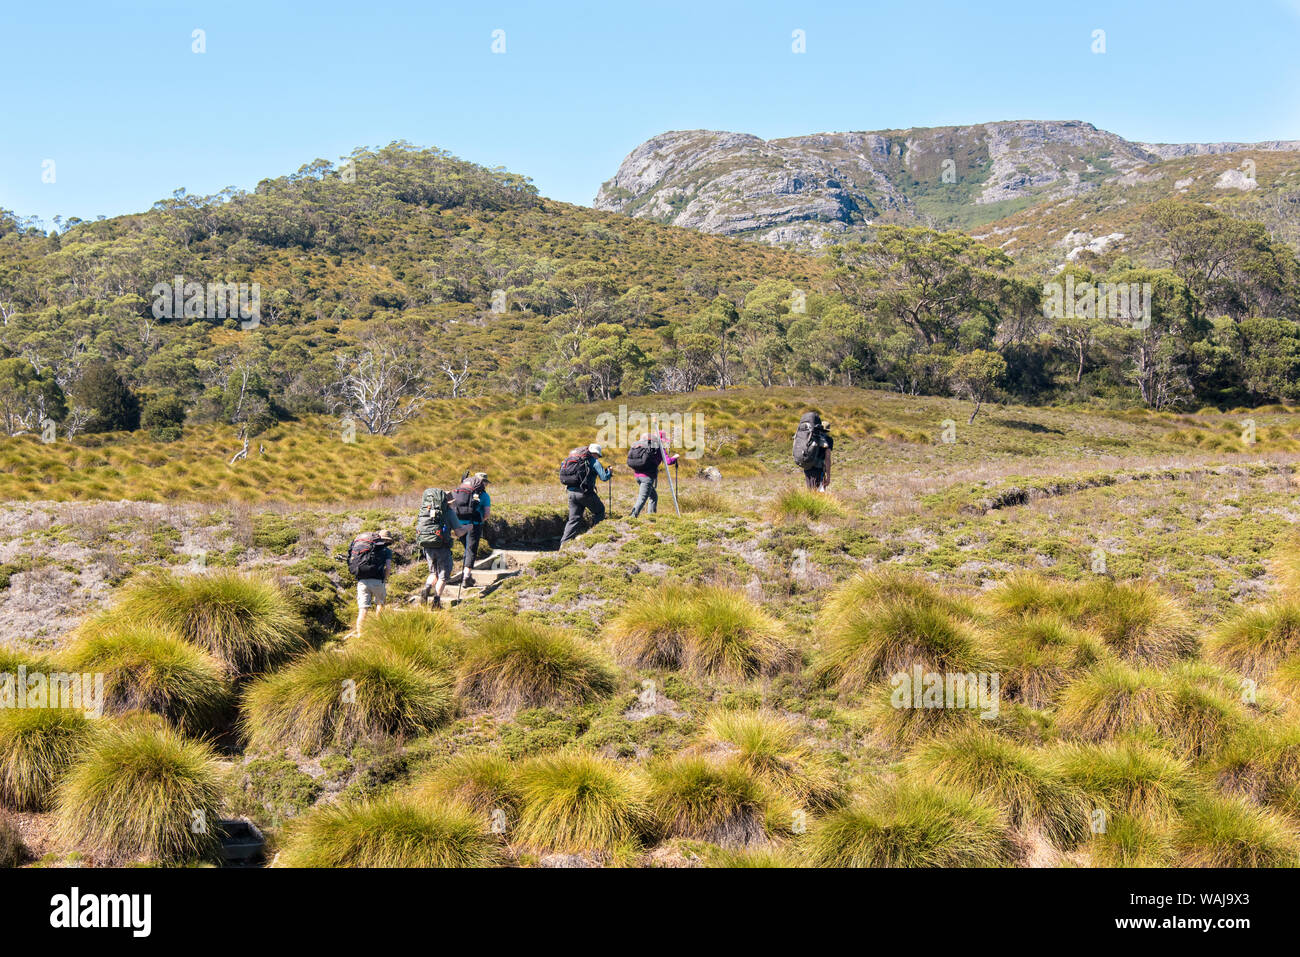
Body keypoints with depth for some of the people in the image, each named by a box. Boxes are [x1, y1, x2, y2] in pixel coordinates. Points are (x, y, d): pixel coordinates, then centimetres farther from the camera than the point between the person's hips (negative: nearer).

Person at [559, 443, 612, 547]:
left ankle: (564, 543, -2)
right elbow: (604, 477, -7)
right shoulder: (593, 461, -1)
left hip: (571, 492, 6)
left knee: (574, 519, 9)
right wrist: (609, 472, 15)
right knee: (599, 511, 16)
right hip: (584, 492, -6)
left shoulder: (574, 458, 18)